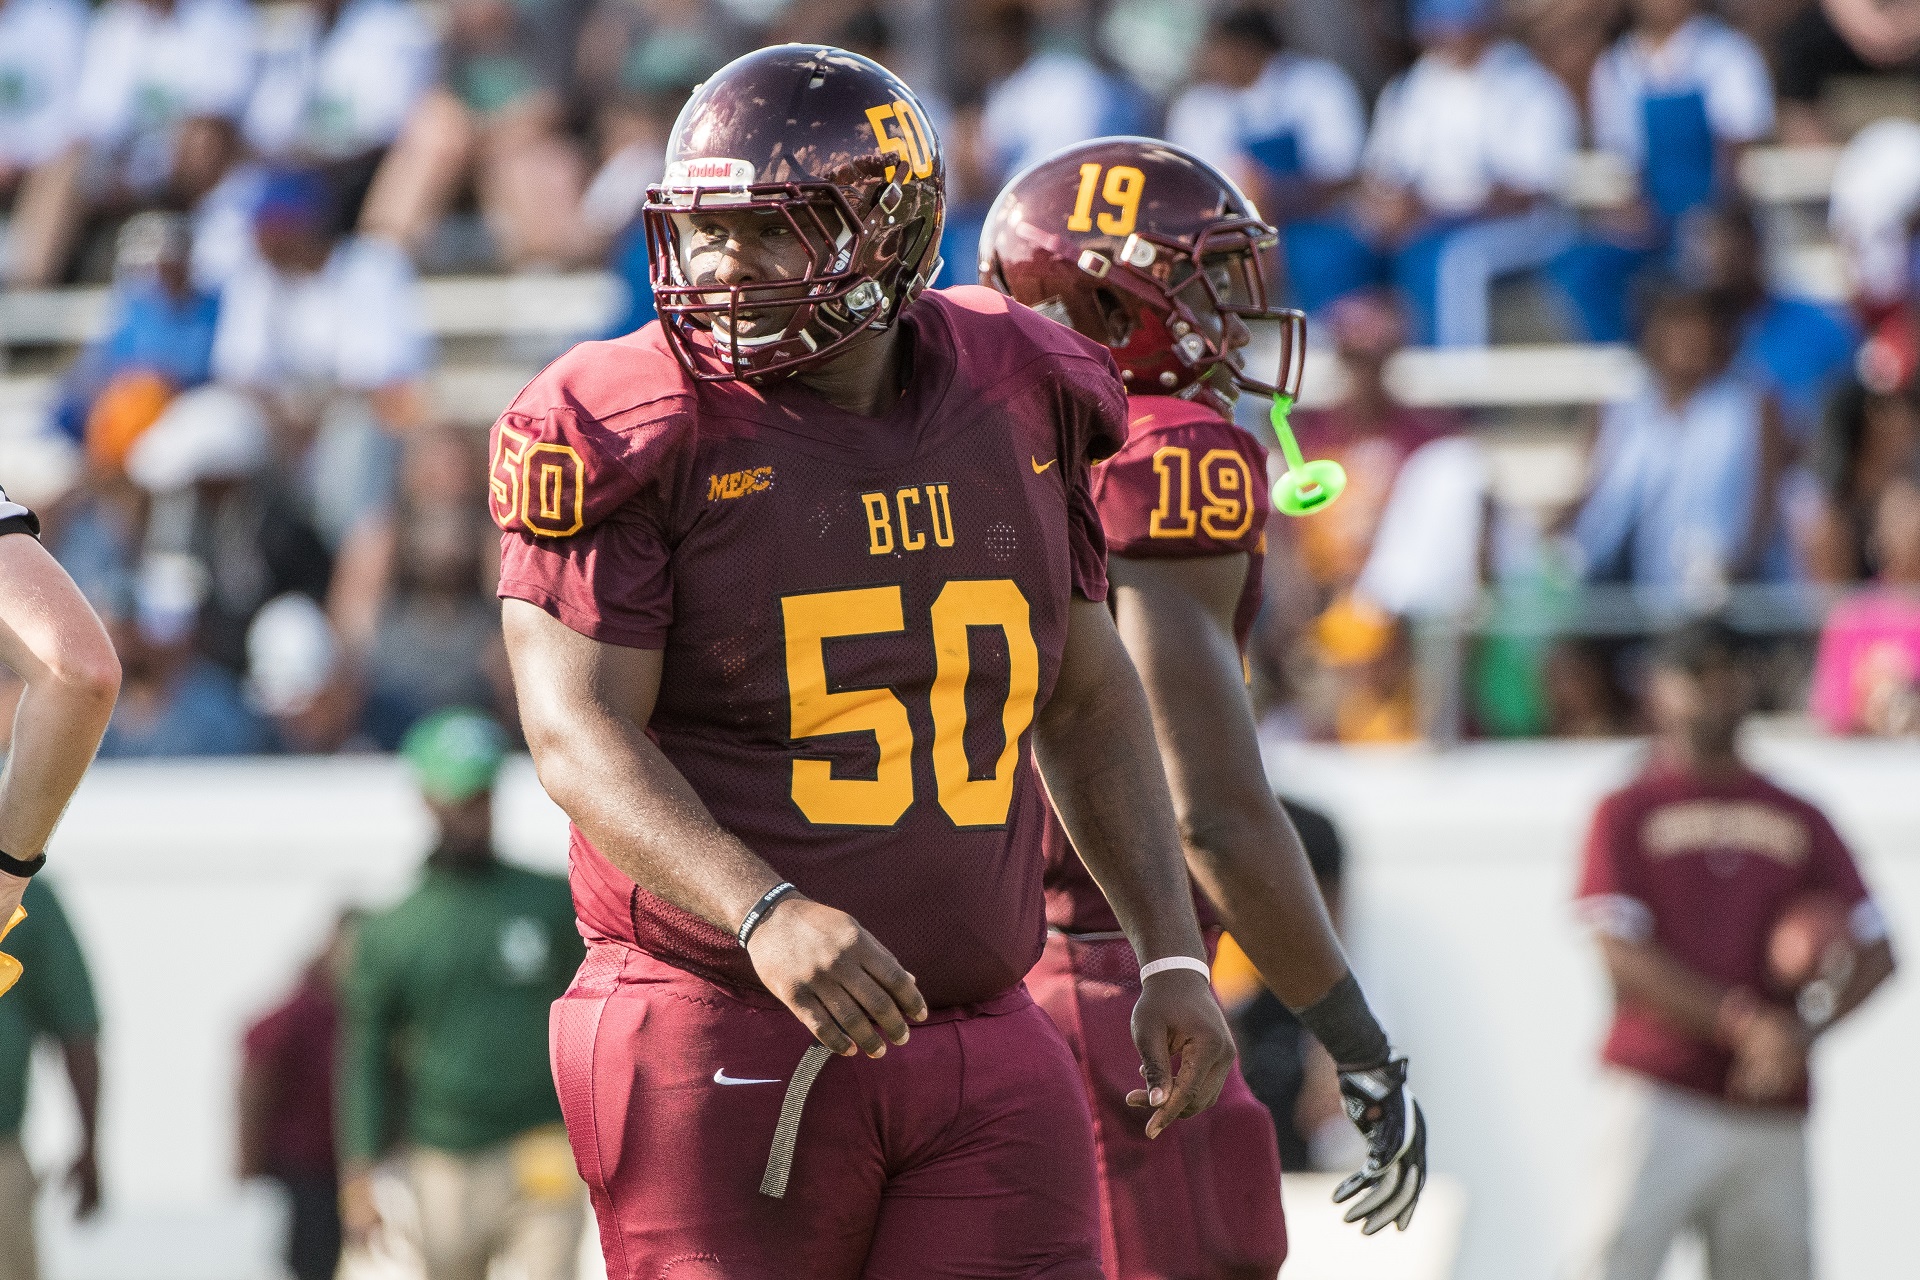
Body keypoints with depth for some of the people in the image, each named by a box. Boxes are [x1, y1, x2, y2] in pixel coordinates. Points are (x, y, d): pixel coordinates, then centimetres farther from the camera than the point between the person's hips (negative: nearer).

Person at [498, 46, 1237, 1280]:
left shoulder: (1014, 402, 8)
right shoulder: (640, 435, -7)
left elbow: (1088, 700, 19)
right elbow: (580, 734, -14)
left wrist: (1173, 957, 13)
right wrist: (766, 915, -30)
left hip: (984, 1054, 4)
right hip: (725, 1042, -4)